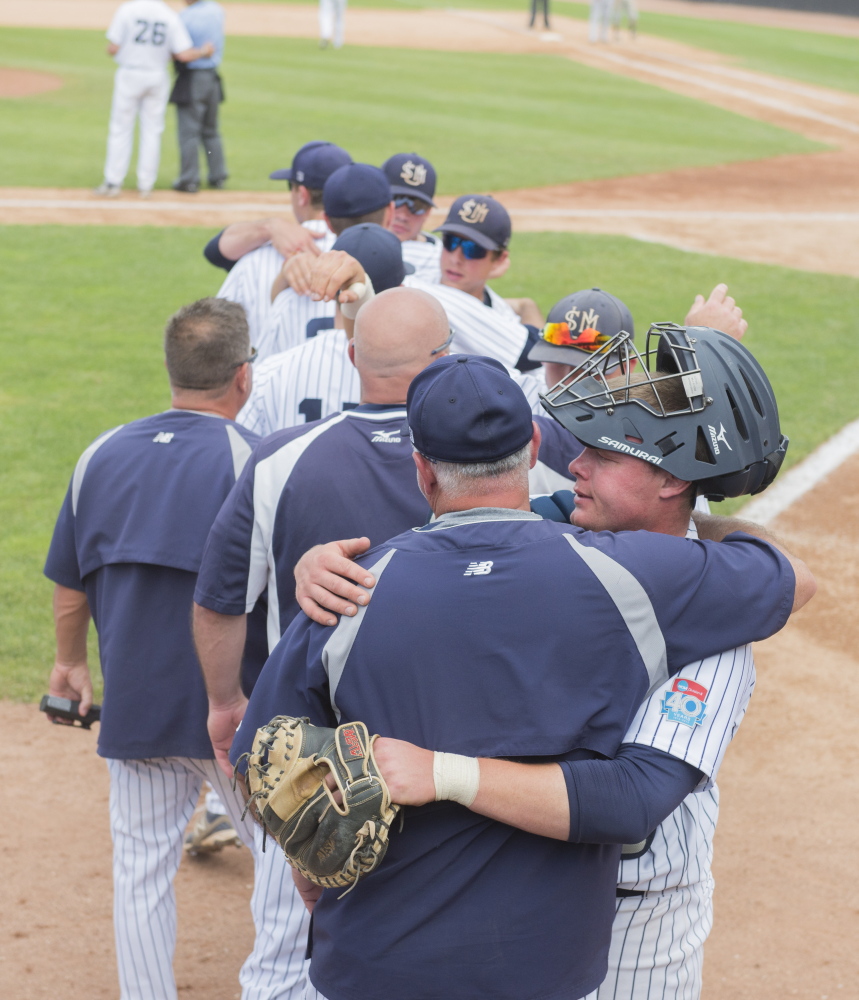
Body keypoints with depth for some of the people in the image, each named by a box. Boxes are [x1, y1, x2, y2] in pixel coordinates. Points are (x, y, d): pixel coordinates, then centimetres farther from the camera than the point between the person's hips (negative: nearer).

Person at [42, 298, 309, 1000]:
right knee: (284, 850, 10)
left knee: (141, 868, 13)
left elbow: (69, 584, 11)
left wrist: (72, 663, 27)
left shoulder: (102, 455, 2)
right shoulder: (252, 458, -13)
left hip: (132, 704, 4)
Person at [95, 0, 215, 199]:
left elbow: (113, 50, -11)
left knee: (120, 128, 5)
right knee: (152, 130, 10)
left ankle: (113, 183, 5)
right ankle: (145, 185, 11)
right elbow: (184, 55, -9)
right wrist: (204, 51, 10)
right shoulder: (171, 16, -3)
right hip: (158, 77, 2)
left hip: (129, 76, -2)